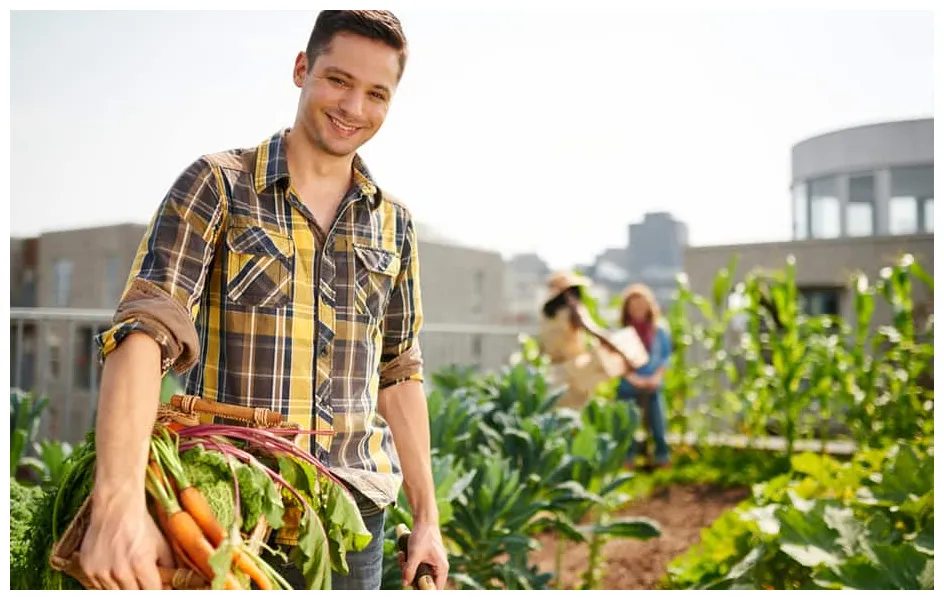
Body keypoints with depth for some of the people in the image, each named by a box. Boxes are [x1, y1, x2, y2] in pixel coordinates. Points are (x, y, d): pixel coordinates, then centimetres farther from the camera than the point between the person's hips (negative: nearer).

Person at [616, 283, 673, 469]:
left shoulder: (659, 330, 2)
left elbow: (666, 355, 8)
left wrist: (657, 376, -6)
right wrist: (632, 377, -14)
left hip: (653, 387, 2)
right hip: (628, 388, -2)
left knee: (657, 426, 5)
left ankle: (663, 461, 15)